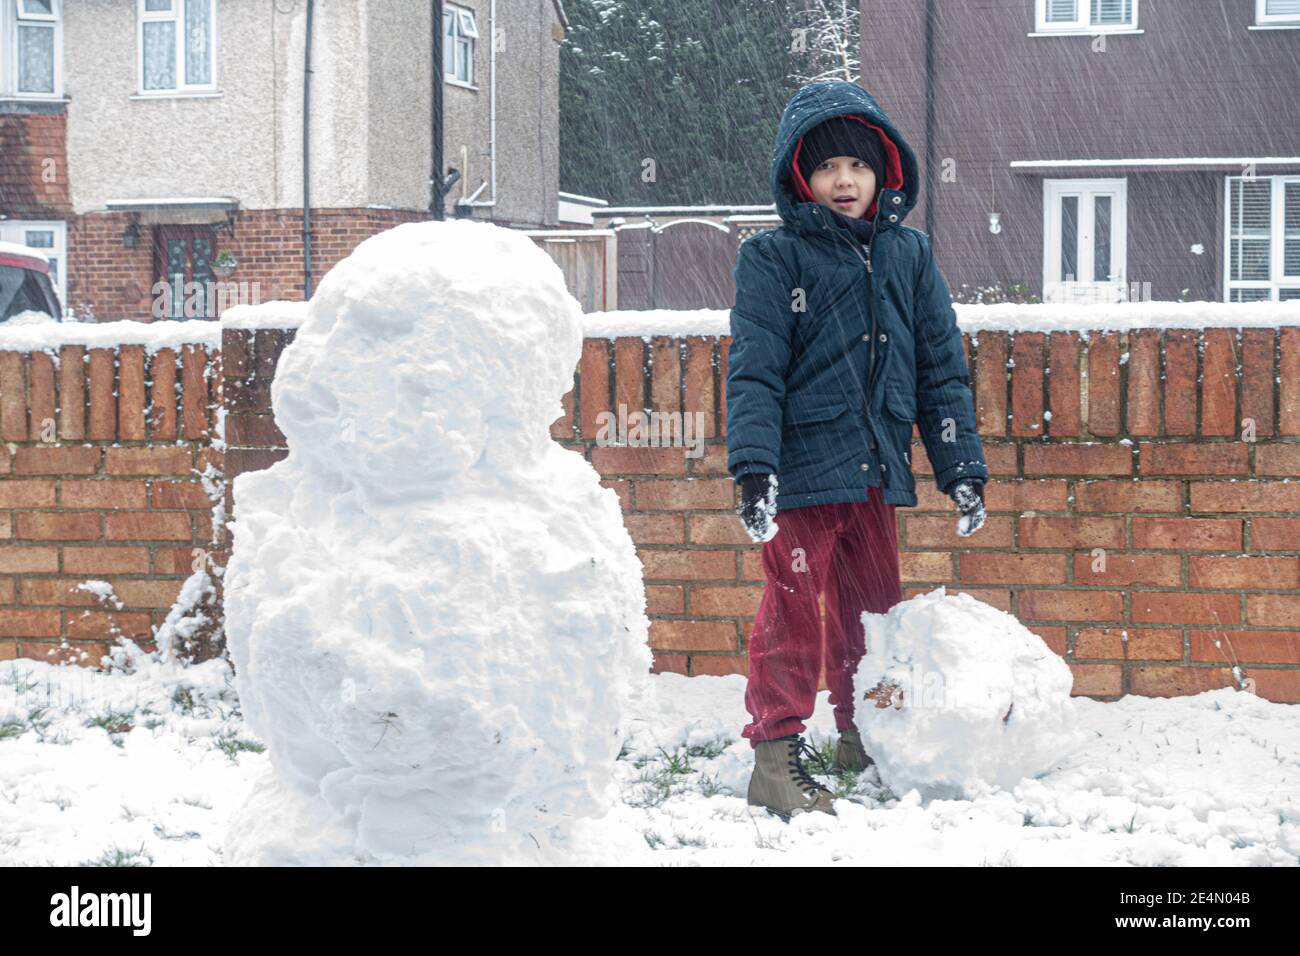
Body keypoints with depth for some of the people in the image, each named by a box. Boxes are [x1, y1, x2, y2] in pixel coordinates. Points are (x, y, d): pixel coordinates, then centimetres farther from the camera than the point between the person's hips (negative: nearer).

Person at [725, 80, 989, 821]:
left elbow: (942, 367, 13)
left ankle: (864, 739, 29)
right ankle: (777, 755, -2)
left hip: (879, 473, 5)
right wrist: (754, 467, -18)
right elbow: (755, 370, -8)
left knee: (874, 607, 14)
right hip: (803, 468, -5)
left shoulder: (908, 254, 11)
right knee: (794, 607, -7)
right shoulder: (775, 258, -2)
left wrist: (962, 467, 8)